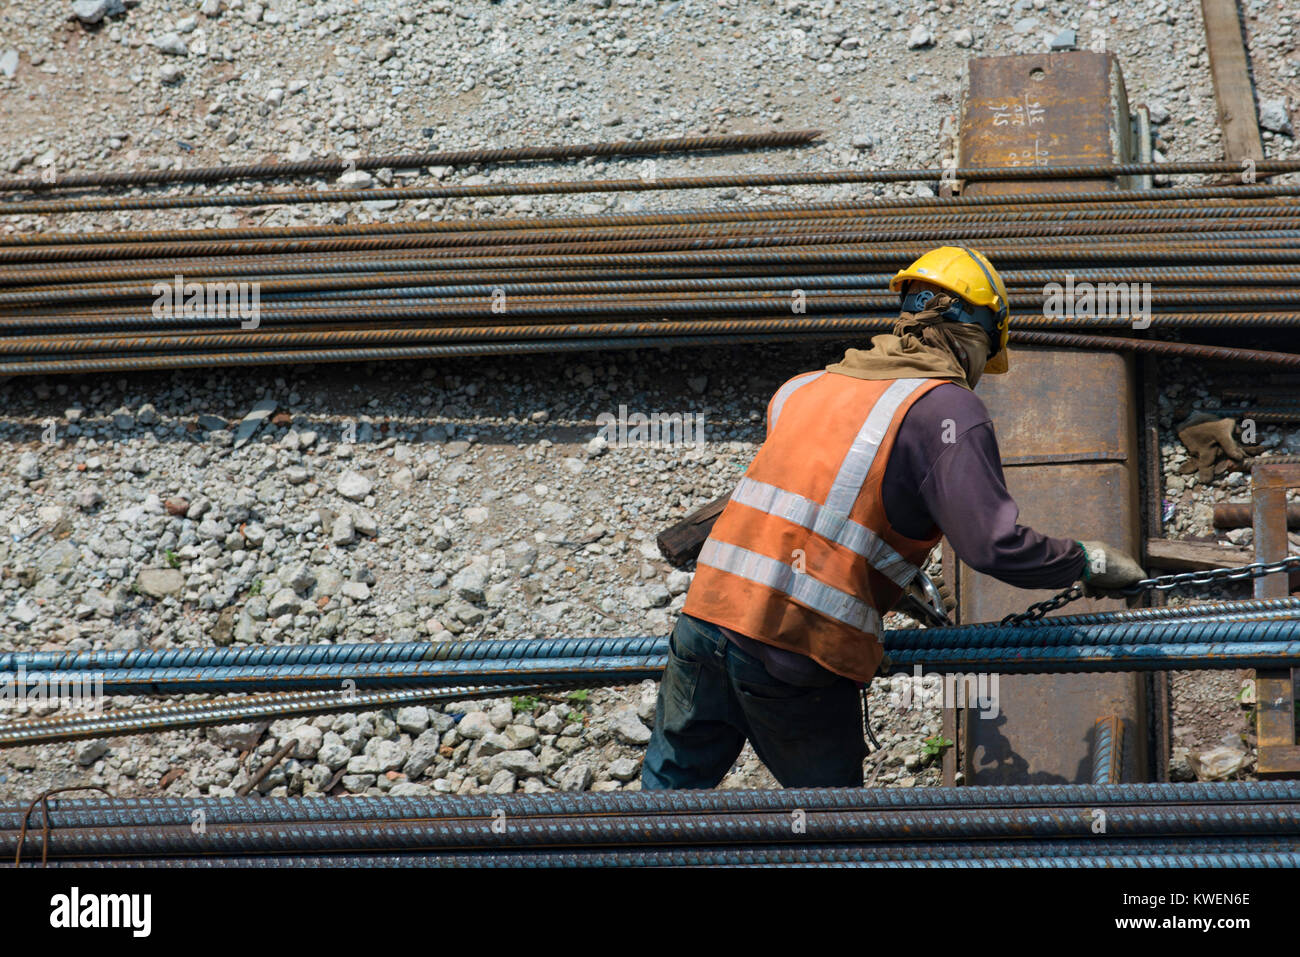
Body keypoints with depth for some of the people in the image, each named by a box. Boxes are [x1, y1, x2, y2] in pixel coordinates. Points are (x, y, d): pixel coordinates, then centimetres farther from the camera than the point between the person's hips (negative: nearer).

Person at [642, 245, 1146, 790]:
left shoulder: (806, 387, 16)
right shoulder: (947, 408, -4)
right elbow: (994, 545, -14)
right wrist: (1088, 563, 4)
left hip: (707, 611, 5)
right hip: (799, 650, -5)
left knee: (670, 785, 19)